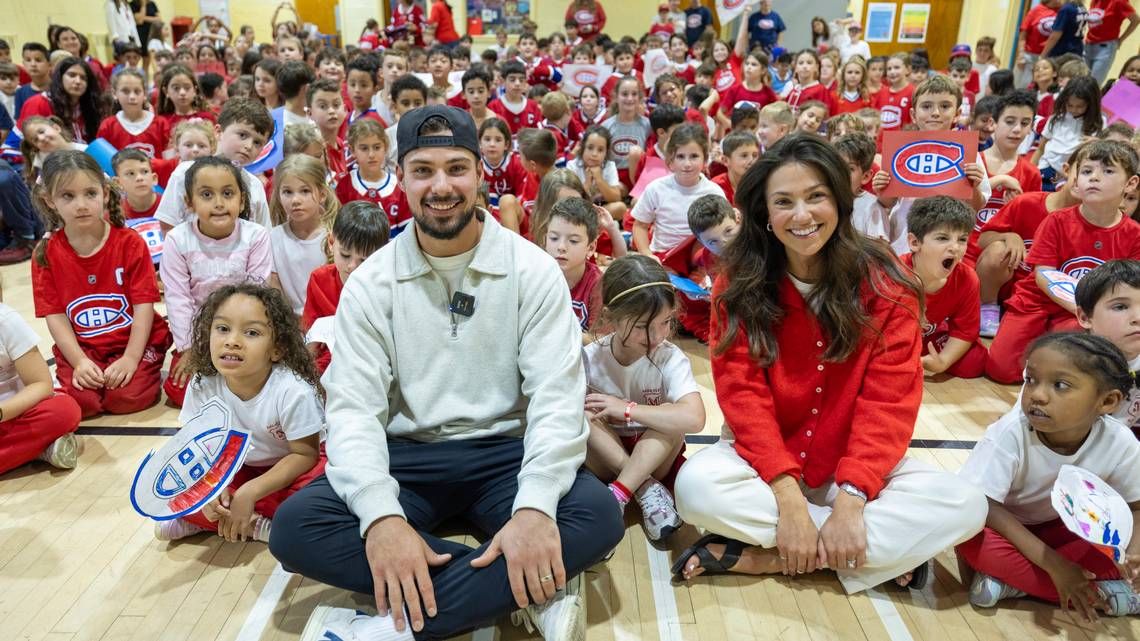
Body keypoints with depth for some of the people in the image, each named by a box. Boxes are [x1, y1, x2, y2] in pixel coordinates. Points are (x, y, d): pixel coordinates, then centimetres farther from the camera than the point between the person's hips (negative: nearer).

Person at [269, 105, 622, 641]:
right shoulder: (370, 283, -2)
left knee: (598, 515, -29)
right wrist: (382, 516, -29)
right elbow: (353, 407, -10)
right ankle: (532, 590, -24)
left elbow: (558, 396, -12)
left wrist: (534, 506, -30)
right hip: (406, 455, 2)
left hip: (505, 452, -1)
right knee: (294, 526, -24)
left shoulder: (532, 269, -5)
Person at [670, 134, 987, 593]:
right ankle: (887, 551, -17)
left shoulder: (883, 283, -8)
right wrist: (788, 498, -26)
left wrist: (850, 499, -26)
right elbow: (743, 394, -15)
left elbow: (889, 400, -13)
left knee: (966, 506, -23)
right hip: (765, 457, -1)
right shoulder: (738, 283, -9)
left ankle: (756, 558, -21)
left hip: (855, 463, 1)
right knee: (696, 486, -31)